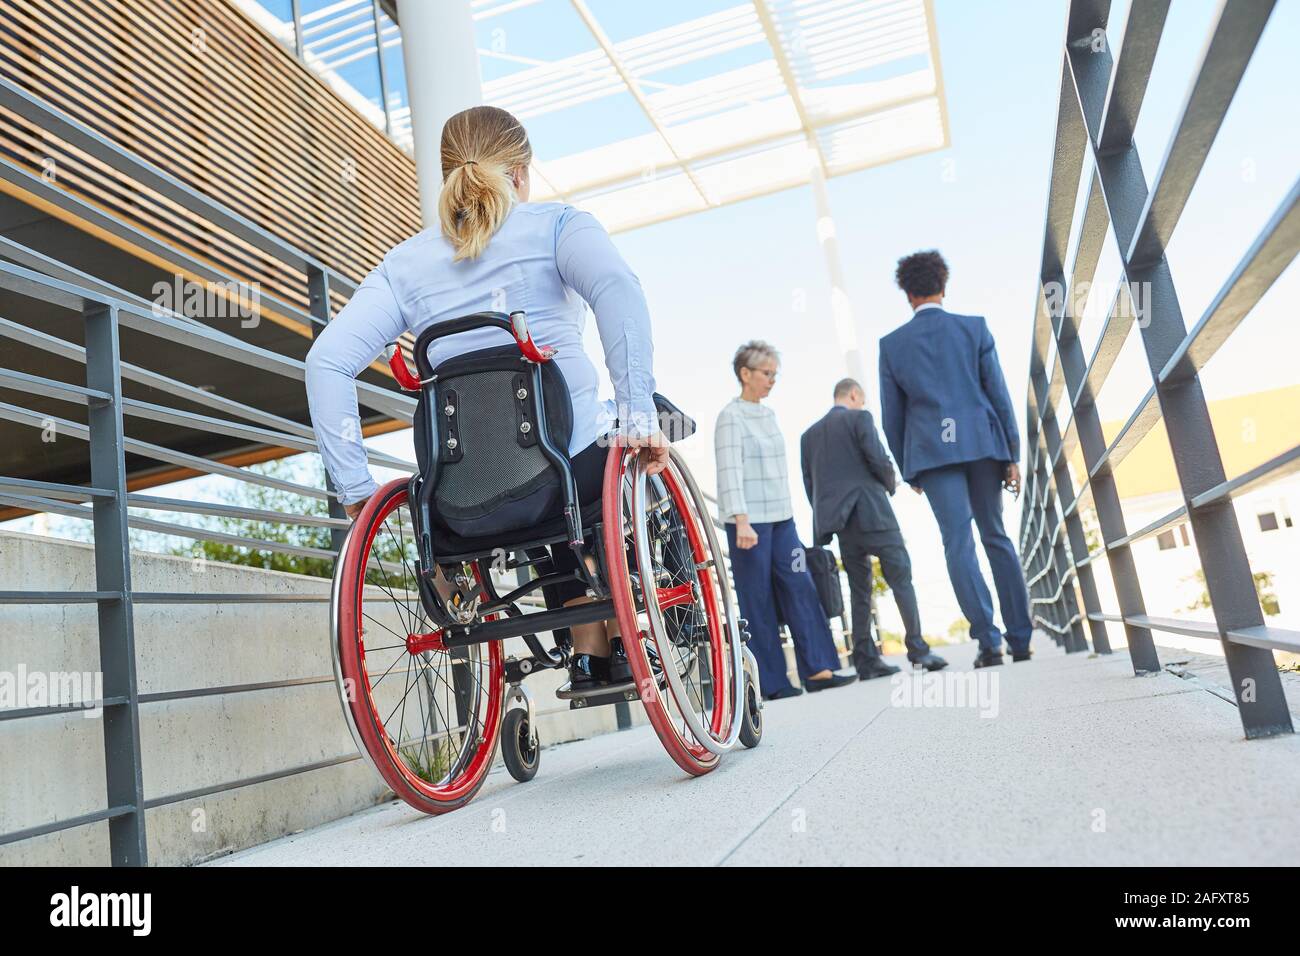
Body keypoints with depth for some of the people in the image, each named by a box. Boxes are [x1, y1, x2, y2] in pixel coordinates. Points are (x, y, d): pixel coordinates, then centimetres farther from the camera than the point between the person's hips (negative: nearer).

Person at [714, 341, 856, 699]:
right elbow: (730, 471, -16)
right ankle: (772, 682, 5)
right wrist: (742, 521, -25)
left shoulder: (768, 414, 15)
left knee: (801, 589, 1)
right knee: (758, 601, -1)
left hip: (781, 518, 7)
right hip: (749, 521, -7)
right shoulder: (731, 416, -7)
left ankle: (817, 669, 4)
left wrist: (786, 512, 16)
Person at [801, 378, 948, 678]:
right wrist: (891, 484, 9)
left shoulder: (809, 434, 16)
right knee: (901, 577, 0)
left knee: (859, 589, 8)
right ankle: (917, 649, -4)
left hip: (838, 521, 6)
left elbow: (809, 484, 12)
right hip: (871, 511, -5)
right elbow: (878, 459, -10)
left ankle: (866, 660, 6)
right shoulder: (859, 418, 1)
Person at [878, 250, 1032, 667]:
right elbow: (999, 393, 2)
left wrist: (908, 470, 14)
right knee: (996, 537, 12)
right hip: (982, 442, 2)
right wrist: (1012, 455, 6)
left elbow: (892, 417, 6)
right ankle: (1020, 637, 14)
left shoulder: (891, 344, 5)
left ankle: (989, 641, -8)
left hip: (932, 451, -1)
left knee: (958, 543, -2)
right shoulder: (974, 327, 5)